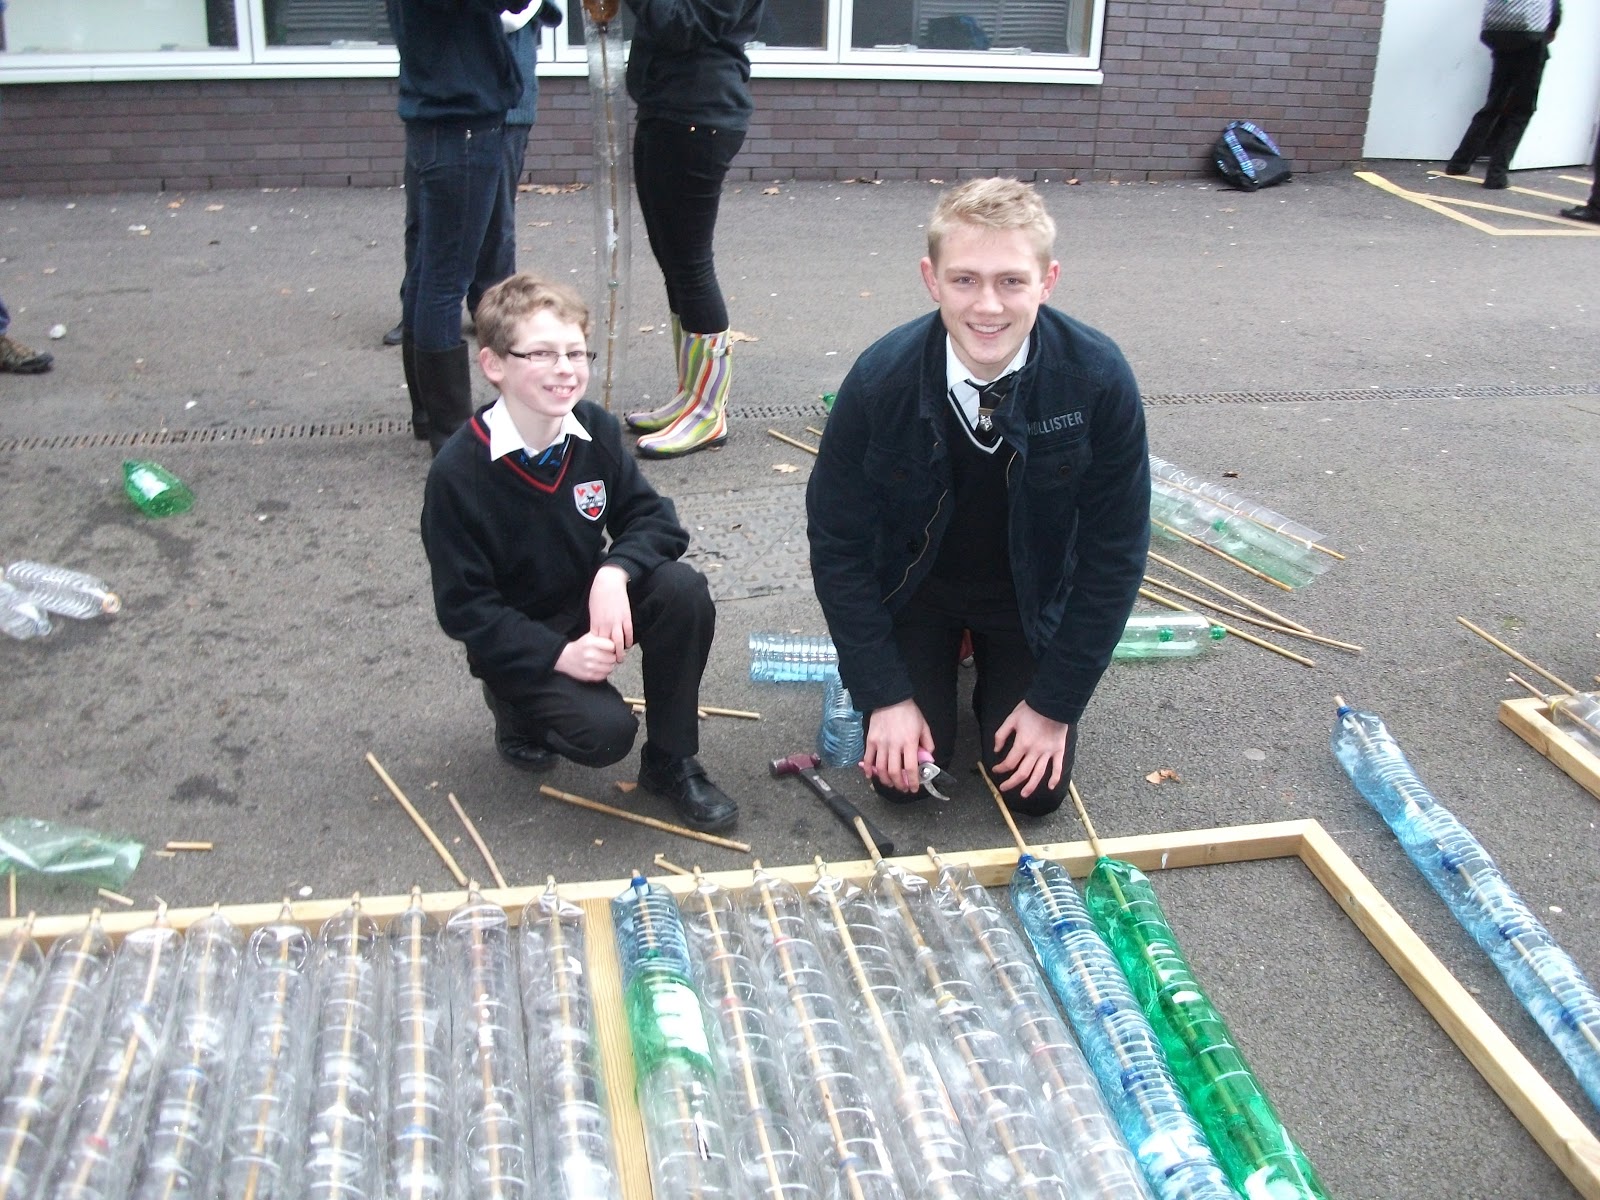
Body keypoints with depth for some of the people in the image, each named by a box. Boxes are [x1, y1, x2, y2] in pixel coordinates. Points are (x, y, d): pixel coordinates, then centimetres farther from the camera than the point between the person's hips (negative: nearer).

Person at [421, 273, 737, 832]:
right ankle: (518, 709, 10)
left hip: (592, 607, 5)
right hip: (514, 641, -4)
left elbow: (654, 518, -4)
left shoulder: (596, 431, -8)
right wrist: (558, 655, -27)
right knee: (605, 732, -27)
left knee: (683, 589, -24)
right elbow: (462, 607, -17)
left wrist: (614, 572, -26)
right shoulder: (457, 473, -21)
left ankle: (671, 762, -6)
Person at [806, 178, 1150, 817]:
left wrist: (1055, 703, -14)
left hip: (1033, 594, 1)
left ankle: (995, 665, 27)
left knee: (1035, 788, -4)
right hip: (915, 582, 0)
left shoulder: (1099, 378, -27)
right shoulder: (880, 380, -27)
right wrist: (885, 695, -15)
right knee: (901, 776, -7)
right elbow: (837, 542, -15)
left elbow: (1114, 553, -15)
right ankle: (947, 652, 24)